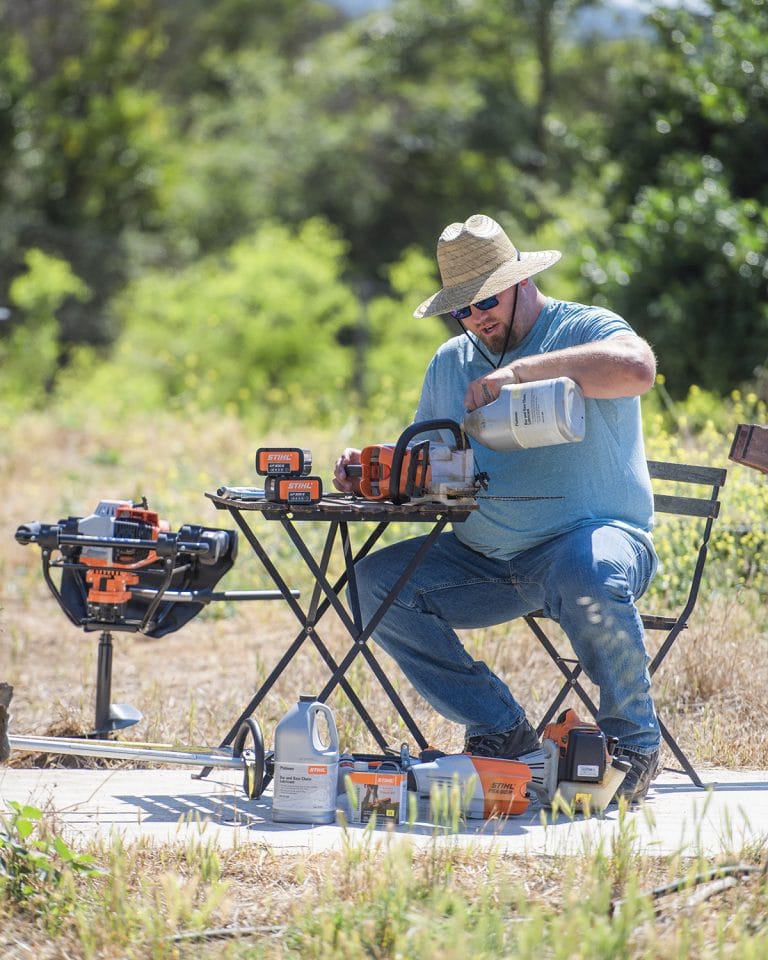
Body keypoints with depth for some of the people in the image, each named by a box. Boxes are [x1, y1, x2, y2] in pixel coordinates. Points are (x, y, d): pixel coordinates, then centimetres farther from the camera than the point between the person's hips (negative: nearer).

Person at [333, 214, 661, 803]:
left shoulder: (587, 330, -3)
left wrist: (522, 369, -26)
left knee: (586, 579, -40)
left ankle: (633, 737, -15)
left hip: (593, 534, -6)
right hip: (483, 560, 6)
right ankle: (501, 731, -6)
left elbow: (637, 368, -27)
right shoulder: (450, 362, 18)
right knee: (375, 583, -13)